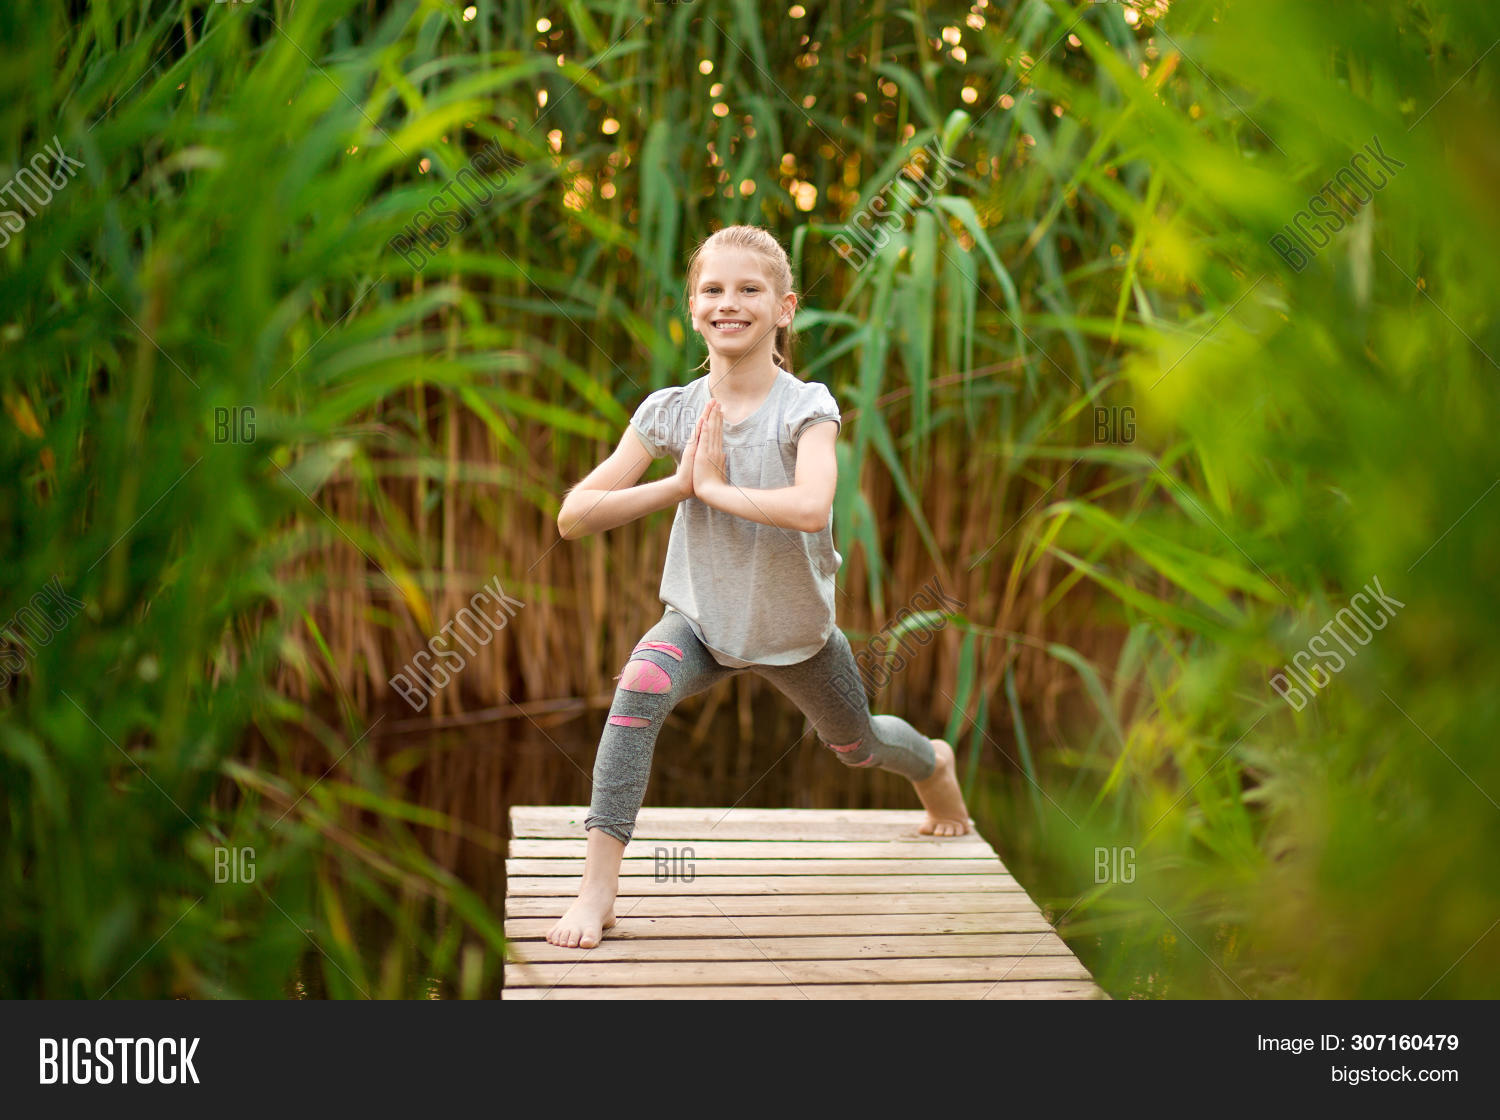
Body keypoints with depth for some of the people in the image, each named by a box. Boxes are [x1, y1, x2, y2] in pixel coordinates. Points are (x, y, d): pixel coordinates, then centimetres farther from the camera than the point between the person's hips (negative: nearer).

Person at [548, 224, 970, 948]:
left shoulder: (805, 407, -19)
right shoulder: (669, 411, -12)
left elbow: (810, 509, -40)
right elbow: (573, 517, -16)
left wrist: (713, 485, -29)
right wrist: (678, 483, -25)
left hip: (794, 626, -1)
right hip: (700, 617, 1)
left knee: (856, 745, 22)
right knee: (640, 687, -31)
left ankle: (933, 762, 61)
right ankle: (597, 889, -27)